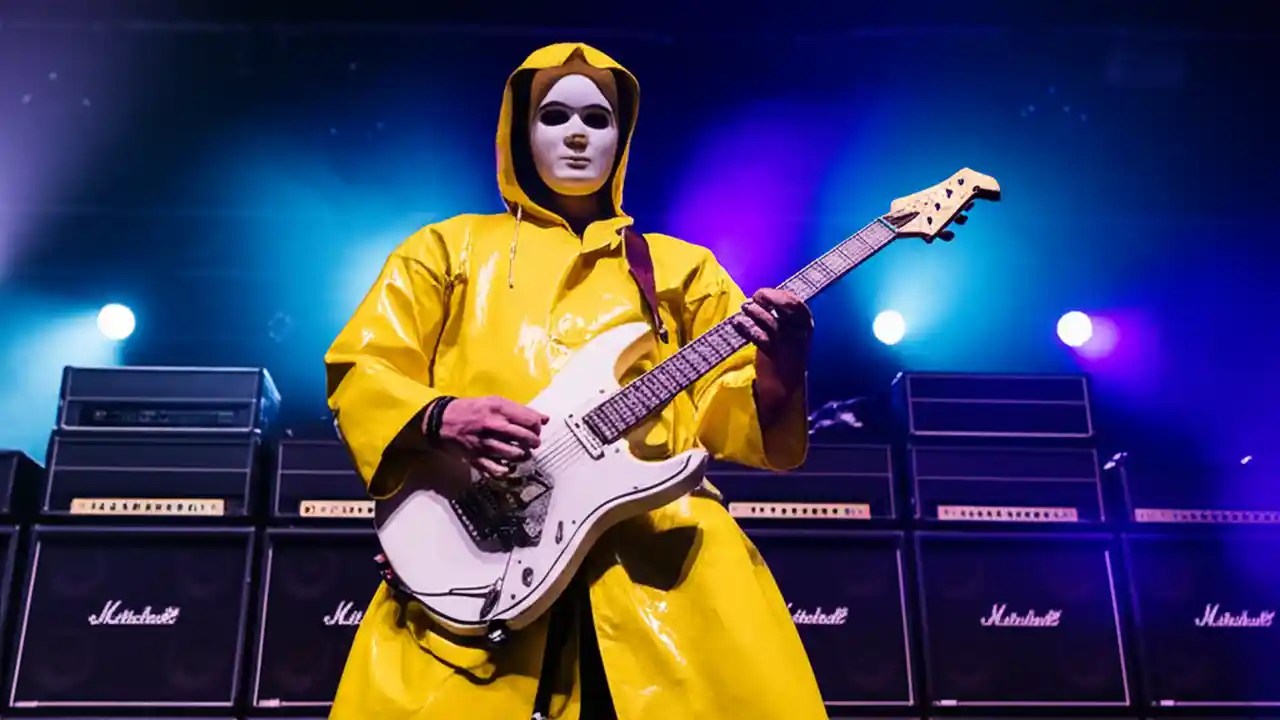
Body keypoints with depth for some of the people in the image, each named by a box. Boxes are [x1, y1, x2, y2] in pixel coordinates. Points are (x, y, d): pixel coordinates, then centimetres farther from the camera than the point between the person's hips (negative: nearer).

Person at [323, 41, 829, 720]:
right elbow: (359, 370, 13)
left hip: (656, 537, 1)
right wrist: (440, 419, -8)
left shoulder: (680, 267, 22)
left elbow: (724, 412, 15)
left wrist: (776, 371, -8)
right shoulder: (450, 247, 19)